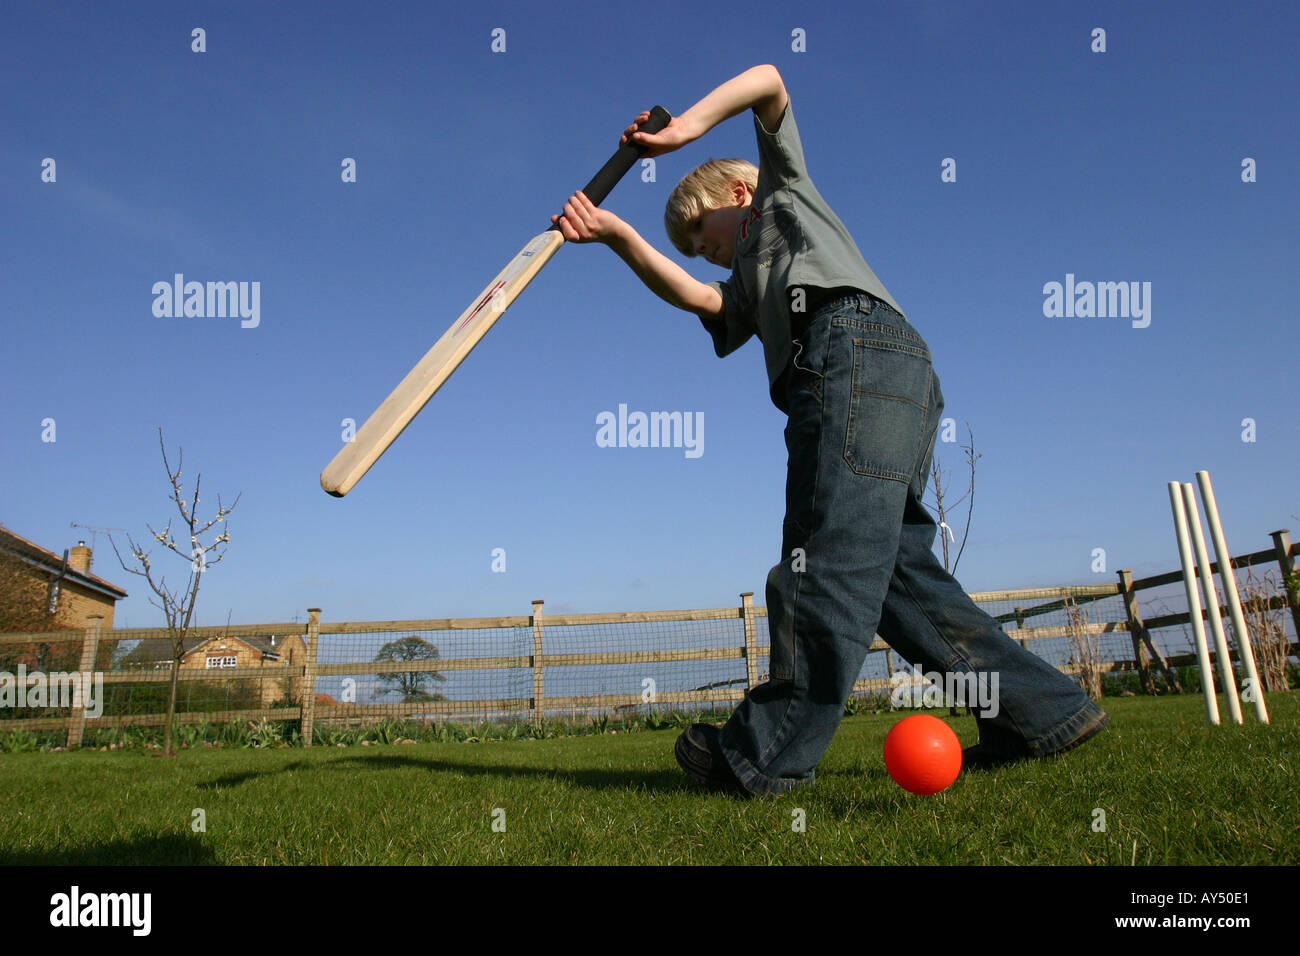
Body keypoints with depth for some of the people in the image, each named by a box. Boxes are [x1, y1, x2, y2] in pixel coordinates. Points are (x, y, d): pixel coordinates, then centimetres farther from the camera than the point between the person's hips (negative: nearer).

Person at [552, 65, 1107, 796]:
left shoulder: (785, 190, 29)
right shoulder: (747, 290, 39)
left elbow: (768, 79, 23)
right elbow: (691, 296, 17)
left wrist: (691, 124, 14)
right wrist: (617, 235, 7)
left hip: (855, 338, -9)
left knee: (831, 556, -16)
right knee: (895, 569, 2)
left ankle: (769, 754, -19)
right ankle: (1044, 710, 5)